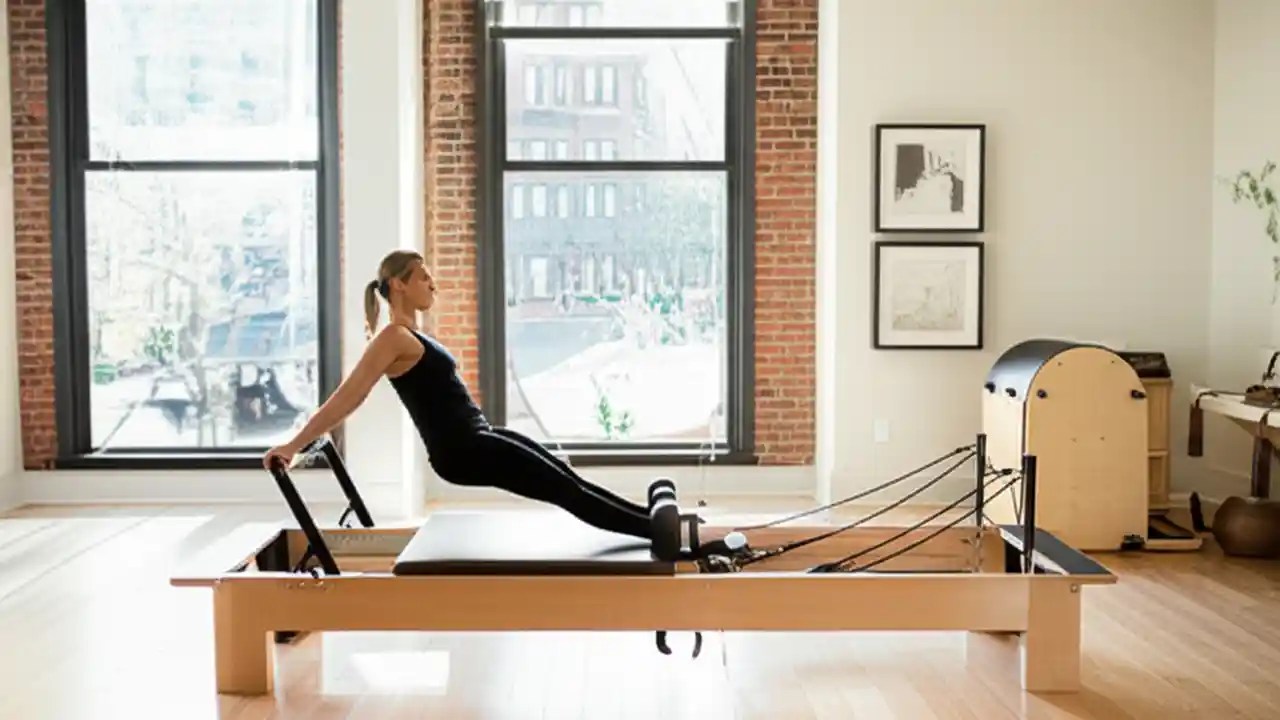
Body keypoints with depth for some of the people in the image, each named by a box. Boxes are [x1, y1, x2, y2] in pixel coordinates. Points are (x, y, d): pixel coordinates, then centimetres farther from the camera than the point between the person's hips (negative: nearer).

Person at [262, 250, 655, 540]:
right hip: (462, 450, -10)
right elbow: (346, 396, -16)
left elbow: (351, 397, 25)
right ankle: (658, 529, 2)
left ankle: (654, 521, 18)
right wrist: (293, 445, -16)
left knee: (570, 481, 11)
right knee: (568, 491, -5)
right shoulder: (393, 337, -13)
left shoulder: (411, 336, 16)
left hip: (478, 438, 10)